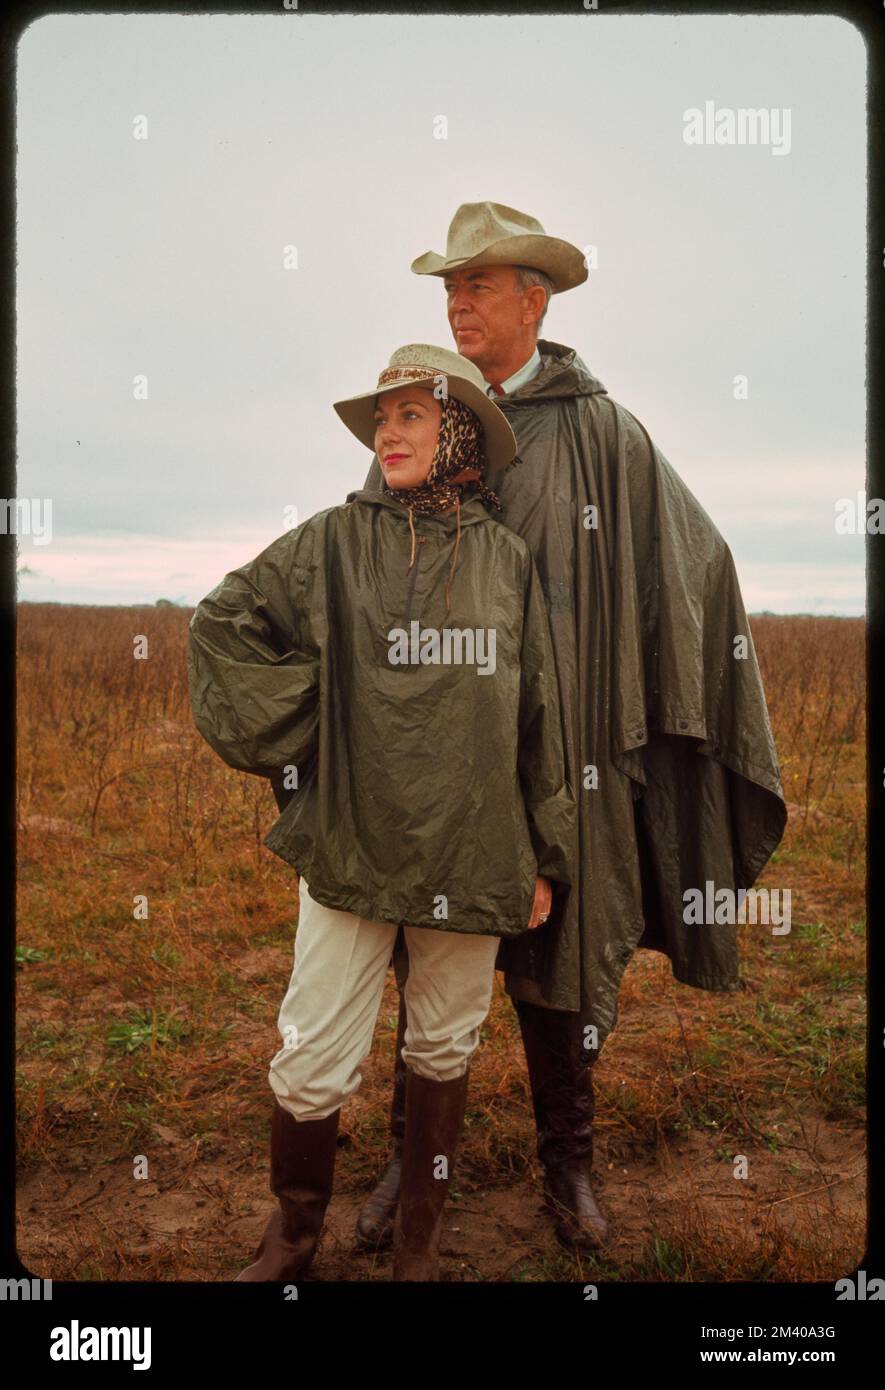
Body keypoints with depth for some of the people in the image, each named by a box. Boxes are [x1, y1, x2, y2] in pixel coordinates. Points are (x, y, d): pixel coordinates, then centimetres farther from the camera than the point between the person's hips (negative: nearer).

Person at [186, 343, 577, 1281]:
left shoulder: (506, 558, 3)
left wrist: (546, 858, 7)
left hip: (472, 851, 2)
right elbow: (222, 625, 3)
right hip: (349, 843, -1)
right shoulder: (334, 541, -1)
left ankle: (419, 1239, 38)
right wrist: (290, 738, -2)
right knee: (312, 1062, 4)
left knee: (443, 1048, 15)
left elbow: (539, 713, 6)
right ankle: (292, 1233, 32)